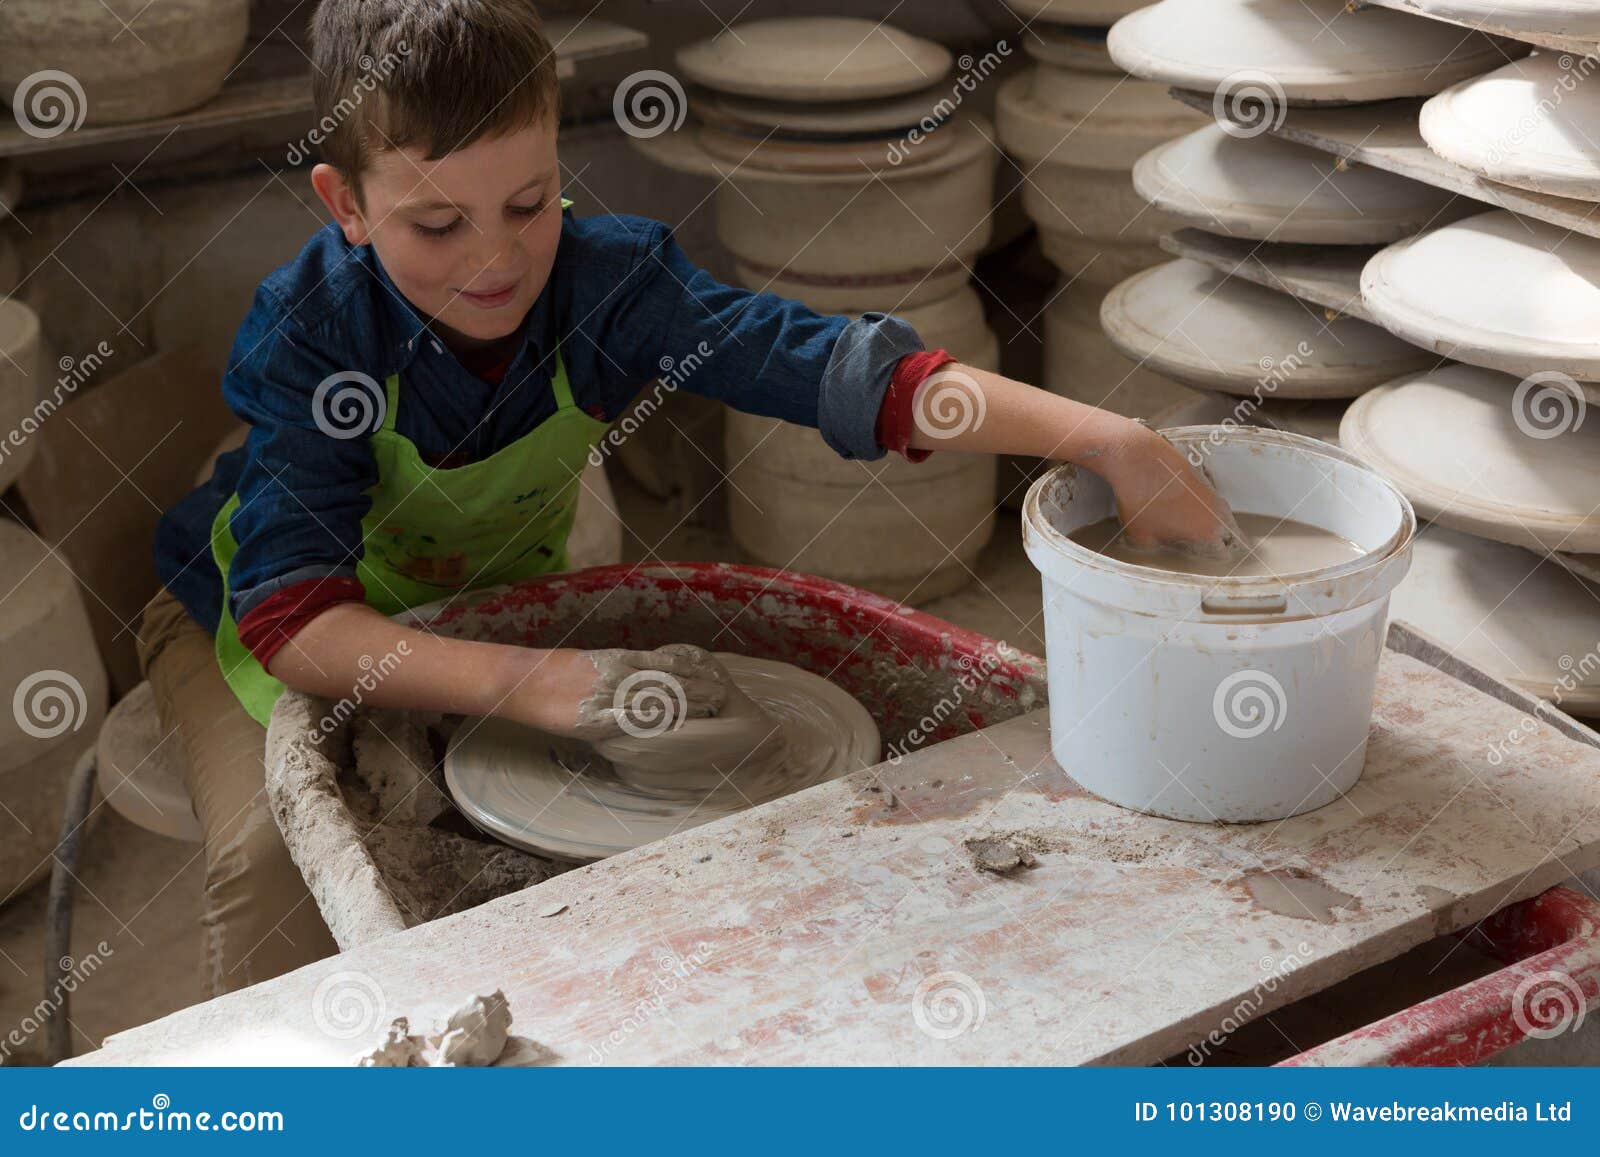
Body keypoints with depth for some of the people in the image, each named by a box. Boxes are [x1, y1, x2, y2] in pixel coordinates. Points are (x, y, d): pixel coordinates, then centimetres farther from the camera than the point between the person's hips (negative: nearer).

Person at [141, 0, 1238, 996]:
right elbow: (291, 615, -40)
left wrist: (1108, 439, -46)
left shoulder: (608, 276, -25)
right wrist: (536, 684, -54)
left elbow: (835, 368, -34)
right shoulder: (312, 330, -32)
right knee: (277, 847, -28)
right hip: (279, 618, -3)